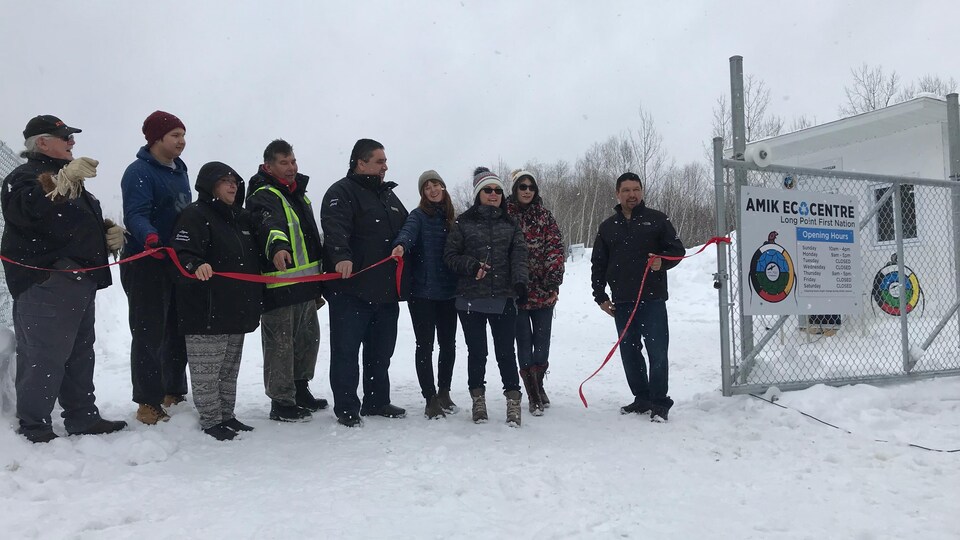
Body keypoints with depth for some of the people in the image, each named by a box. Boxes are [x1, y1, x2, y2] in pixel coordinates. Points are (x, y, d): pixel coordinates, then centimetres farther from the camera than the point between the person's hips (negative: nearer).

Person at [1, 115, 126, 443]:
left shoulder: (73, 182, 25)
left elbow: (86, 226, 31)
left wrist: (110, 234, 9)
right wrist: (60, 181, -40)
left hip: (80, 282, 10)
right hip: (44, 283, -10)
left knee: (80, 353, 13)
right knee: (43, 356, -9)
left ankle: (83, 417, 21)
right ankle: (34, 425, 0)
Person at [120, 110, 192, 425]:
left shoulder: (179, 170, 14)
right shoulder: (139, 172, -12)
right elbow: (136, 215, -25)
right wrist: (150, 237, -44)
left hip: (178, 263, 8)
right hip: (146, 266, -8)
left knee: (177, 331, 15)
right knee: (149, 335, -4)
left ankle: (174, 392, 27)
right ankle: (147, 403, 5)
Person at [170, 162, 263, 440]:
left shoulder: (241, 218, 17)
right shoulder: (195, 215, -8)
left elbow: (254, 260, 27)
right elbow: (182, 252, -21)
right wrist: (196, 265, -40)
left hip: (238, 310, 8)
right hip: (206, 312, -8)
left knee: (230, 368, 16)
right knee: (207, 370, -1)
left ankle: (227, 416, 26)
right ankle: (211, 421, 10)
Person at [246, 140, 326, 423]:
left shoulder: (299, 195, 19)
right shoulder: (263, 196, -9)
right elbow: (270, 224, -32)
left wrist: (318, 285, 28)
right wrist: (278, 246, -54)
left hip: (306, 285, 9)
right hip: (279, 288, -9)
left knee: (308, 339, 18)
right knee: (281, 346, -2)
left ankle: (300, 390, 34)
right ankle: (281, 402, 9)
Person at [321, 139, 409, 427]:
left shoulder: (388, 195, 19)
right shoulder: (341, 192, -6)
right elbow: (335, 228, -23)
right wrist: (341, 256, -38)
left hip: (386, 290, 8)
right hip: (351, 288, -8)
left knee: (381, 351, 15)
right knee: (346, 350, 0)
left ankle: (377, 402, 27)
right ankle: (347, 408, 11)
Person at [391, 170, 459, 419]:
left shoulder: (450, 218, 13)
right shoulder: (419, 215, -3)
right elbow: (408, 231, -24)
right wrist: (401, 245, -46)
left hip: (448, 291, 5)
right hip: (422, 291, -5)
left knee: (448, 343, 10)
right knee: (425, 345, 0)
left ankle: (444, 392, 27)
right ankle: (431, 398, 10)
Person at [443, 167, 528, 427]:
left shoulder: (510, 224, 10)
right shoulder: (464, 222, 4)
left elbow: (519, 256, 1)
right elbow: (450, 254, 3)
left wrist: (520, 283, -15)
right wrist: (471, 265, -14)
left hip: (504, 298, 1)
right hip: (471, 298, -1)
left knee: (506, 350, 0)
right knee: (477, 351, 6)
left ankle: (513, 399, 9)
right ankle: (478, 398, 20)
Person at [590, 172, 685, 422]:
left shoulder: (657, 219, 4)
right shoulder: (608, 226, 13)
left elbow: (677, 249, 5)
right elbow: (598, 265, 14)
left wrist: (662, 261, -16)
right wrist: (600, 296, 8)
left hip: (652, 299, -3)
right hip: (621, 301, 4)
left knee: (657, 351, -4)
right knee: (629, 352, 9)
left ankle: (659, 403, 5)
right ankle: (642, 399, 21)